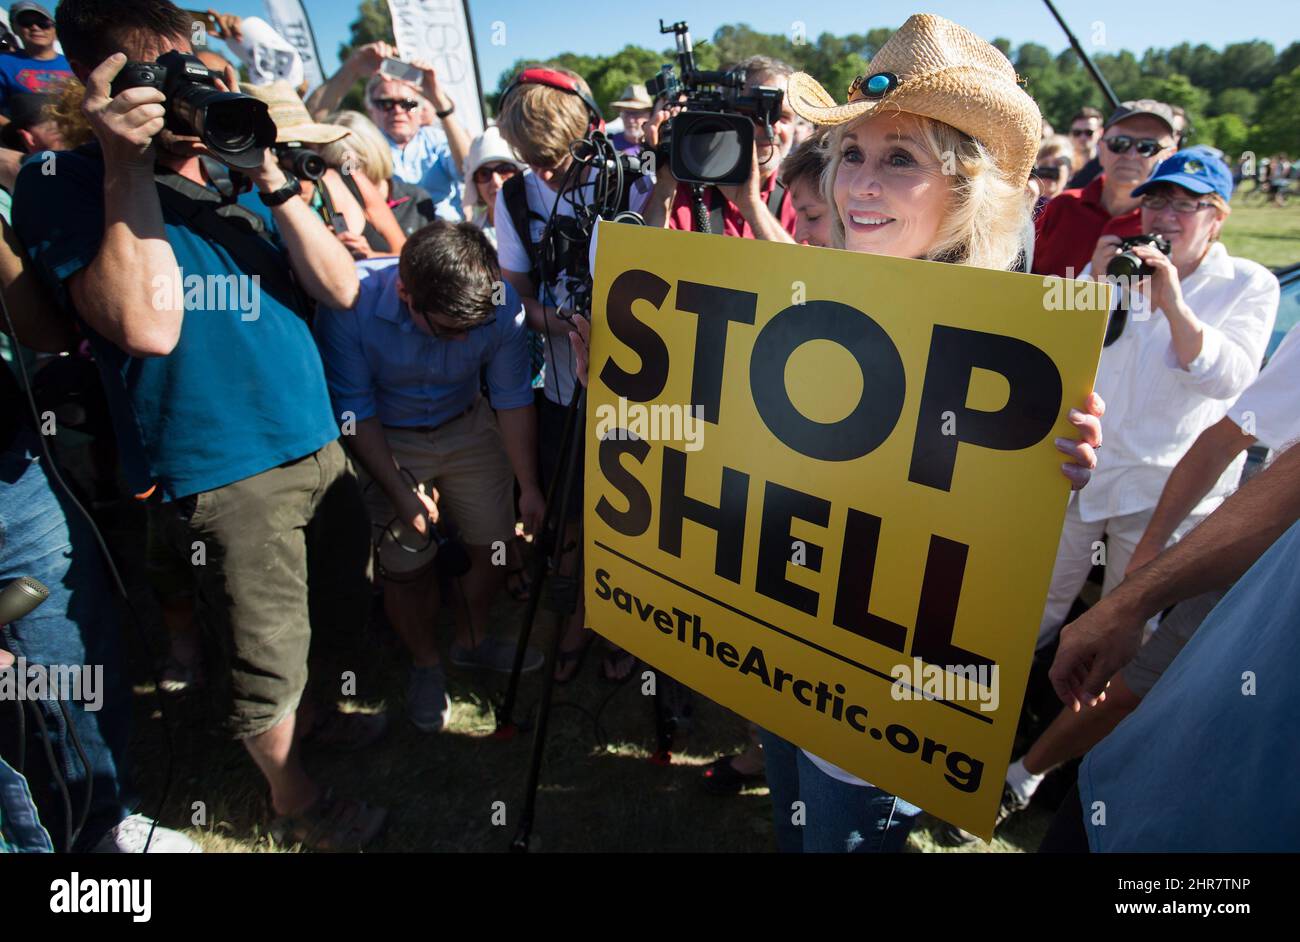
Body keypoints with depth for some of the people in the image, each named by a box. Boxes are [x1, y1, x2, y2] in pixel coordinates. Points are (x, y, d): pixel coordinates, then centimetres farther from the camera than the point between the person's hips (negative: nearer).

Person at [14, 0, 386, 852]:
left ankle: (308, 715, 50)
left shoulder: (239, 172, 10)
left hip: (318, 444, 6)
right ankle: (295, 803, 33)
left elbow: (340, 289, -1)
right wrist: (127, 163, -19)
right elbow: (147, 325, -23)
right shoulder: (63, 187, -6)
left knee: (337, 605, 21)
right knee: (265, 656, 7)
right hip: (221, 471, -5)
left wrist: (272, 177, -10)